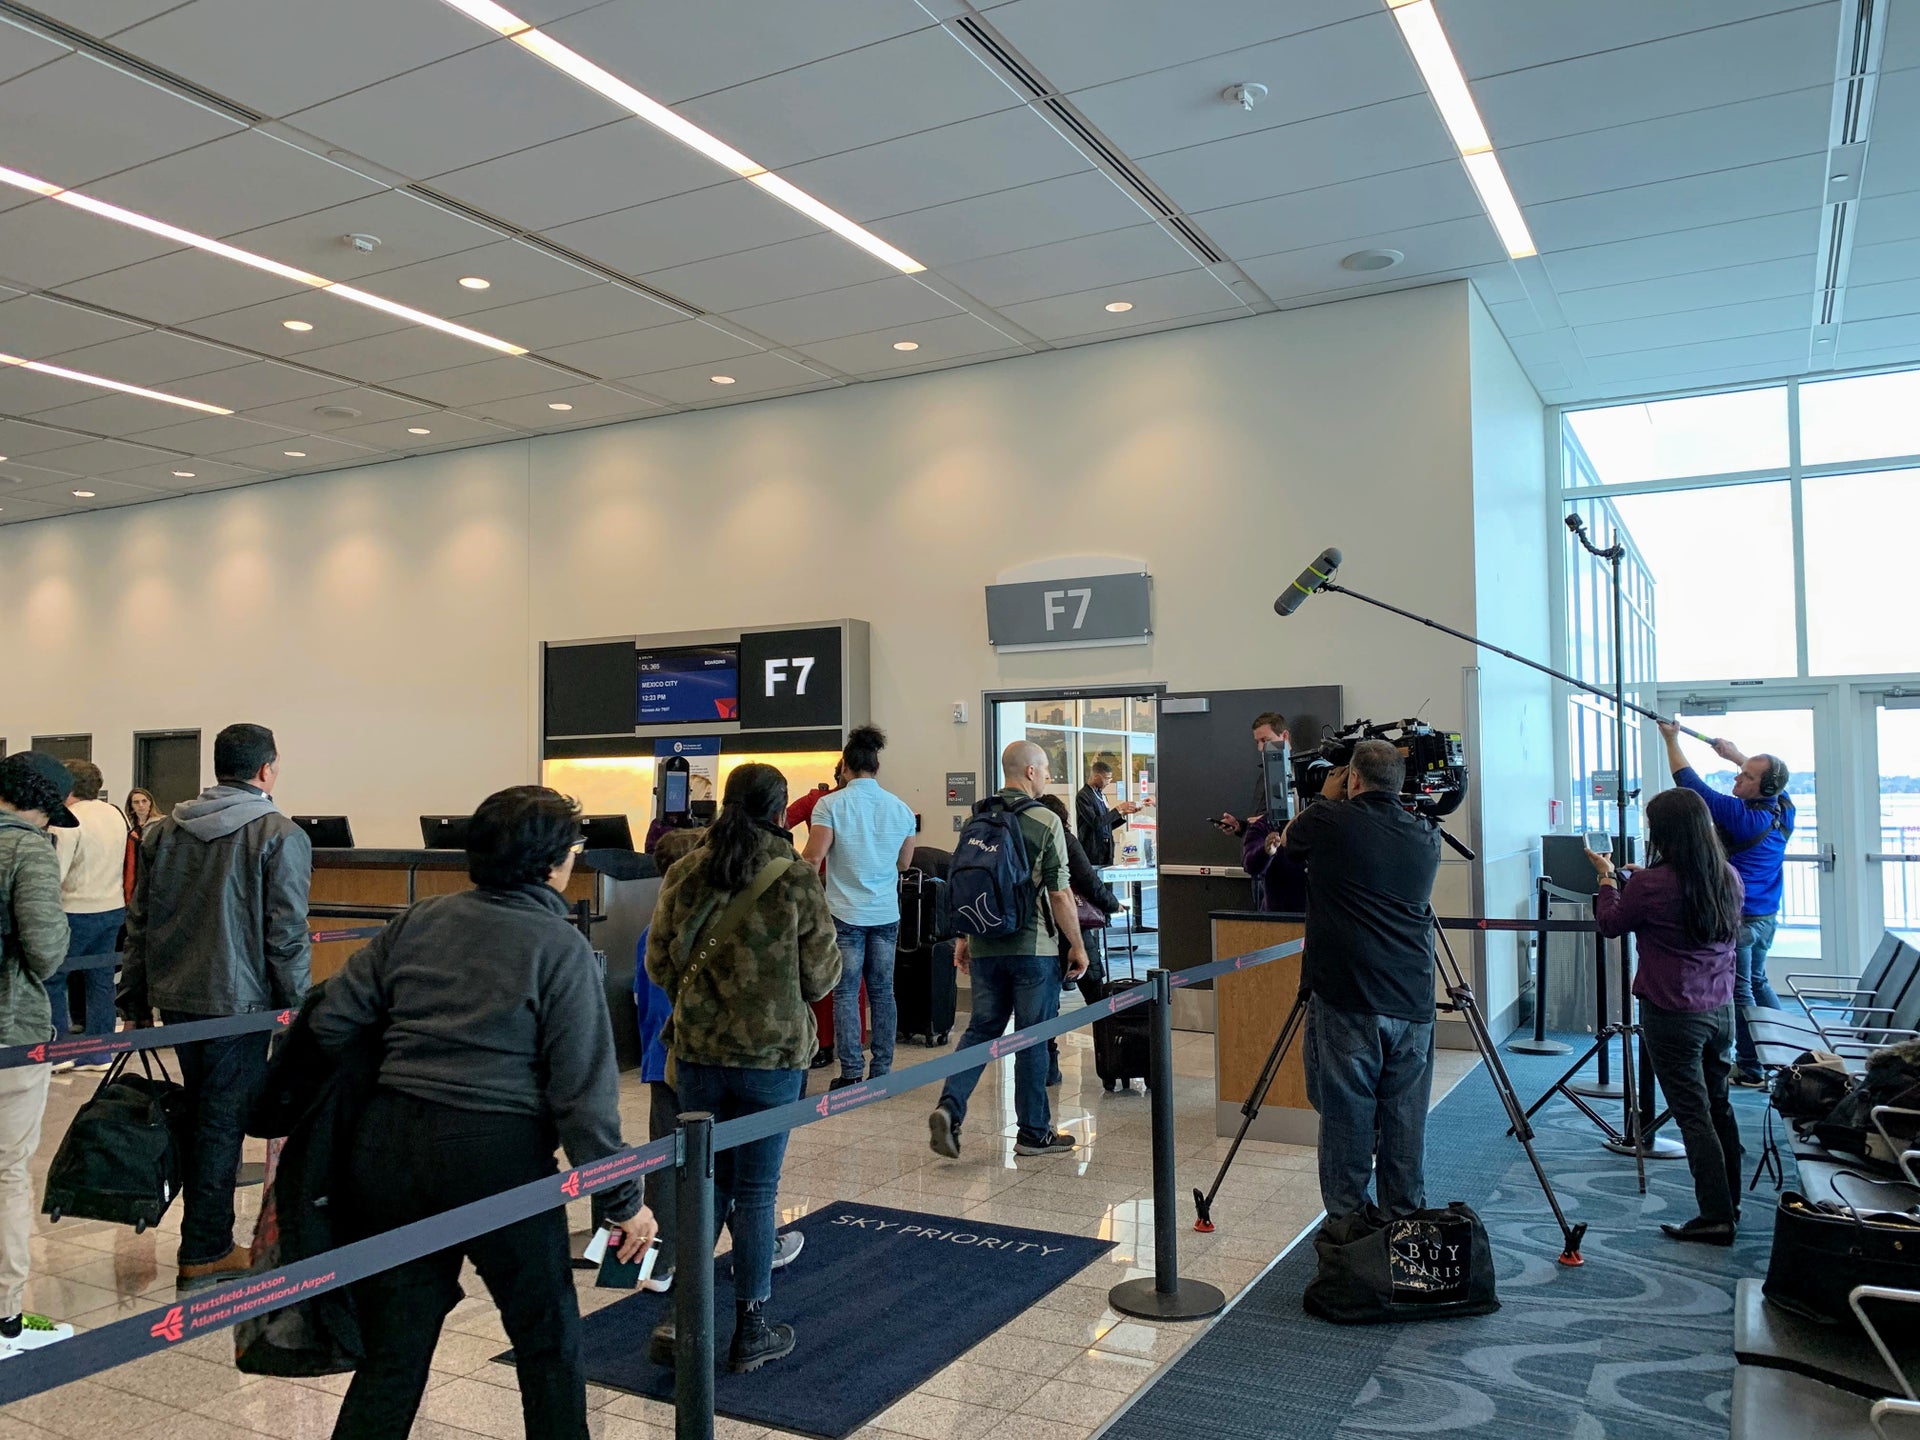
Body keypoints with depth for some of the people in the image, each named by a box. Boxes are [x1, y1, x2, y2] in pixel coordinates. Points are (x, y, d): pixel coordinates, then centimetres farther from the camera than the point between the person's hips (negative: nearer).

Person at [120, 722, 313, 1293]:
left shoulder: (162, 831, 8)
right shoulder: (280, 836, -11)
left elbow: (139, 922, 11)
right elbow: (286, 935, -13)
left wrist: (134, 1000, 17)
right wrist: (297, 1009, -5)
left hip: (173, 996, 6)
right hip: (239, 1001, -6)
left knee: (202, 1113, 18)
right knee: (222, 1120, 3)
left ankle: (210, 1239, 29)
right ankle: (204, 1253, 11)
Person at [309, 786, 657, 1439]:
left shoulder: (418, 921, 7)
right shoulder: (561, 948, -7)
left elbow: (329, 1022, 5)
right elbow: (584, 1090, -10)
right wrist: (621, 1200, -3)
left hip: (389, 1146, 5)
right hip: (499, 1153, -5)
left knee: (392, 1352, 15)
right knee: (549, 1341, 15)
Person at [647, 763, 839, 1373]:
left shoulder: (684, 874, -2)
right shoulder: (797, 879, -11)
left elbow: (659, 966, 4)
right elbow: (822, 977, -6)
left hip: (697, 1049, 3)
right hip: (774, 1054, -2)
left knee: (708, 1181, 17)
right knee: (756, 1190, 9)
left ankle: (682, 1320, 14)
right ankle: (751, 1332, 20)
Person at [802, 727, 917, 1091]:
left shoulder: (831, 804, -8)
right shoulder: (900, 808, 5)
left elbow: (813, 857, -13)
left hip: (846, 913, -4)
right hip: (886, 914, 4)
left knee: (846, 993, 2)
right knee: (882, 991, 11)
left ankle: (851, 1073, 2)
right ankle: (882, 1071, 15)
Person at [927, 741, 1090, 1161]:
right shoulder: (1046, 822, -10)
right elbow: (1059, 894, -12)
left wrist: (962, 937, 18)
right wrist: (1077, 946, -3)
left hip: (985, 947, 5)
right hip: (1033, 948, -5)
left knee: (982, 1028, 13)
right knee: (1033, 1038, 5)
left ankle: (949, 1107, -5)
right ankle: (1033, 1132, 14)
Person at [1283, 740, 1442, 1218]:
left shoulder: (1328, 822, -6)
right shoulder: (1427, 834, 7)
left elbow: (1288, 839, 16)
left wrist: (1326, 798, 26)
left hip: (1346, 1003, -4)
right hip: (1413, 1004, 4)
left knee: (1346, 1120, 4)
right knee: (1406, 1127, 12)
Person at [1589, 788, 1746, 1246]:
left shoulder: (1650, 885, -19)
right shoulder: (1729, 879, 0)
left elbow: (1610, 924, -2)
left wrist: (1607, 877, 13)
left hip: (1672, 1015, -7)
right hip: (1721, 1009, 7)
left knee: (1694, 1114, 0)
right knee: (1718, 1105, 19)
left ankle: (1716, 1216, 3)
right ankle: (1729, 1204, 30)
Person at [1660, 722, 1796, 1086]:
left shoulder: (1740, 815, -22)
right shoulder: (1783, 811, 0)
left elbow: (1692, 784, -19)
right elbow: (1775, 779, 22)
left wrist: (1671, 741, -9)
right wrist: (1736, 755, 27)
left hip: (1737, 917, -8)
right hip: (1767, 916, 8)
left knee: (1739, 992, 0)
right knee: (1757, 982, 23)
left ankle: (1751, 1069, 6)